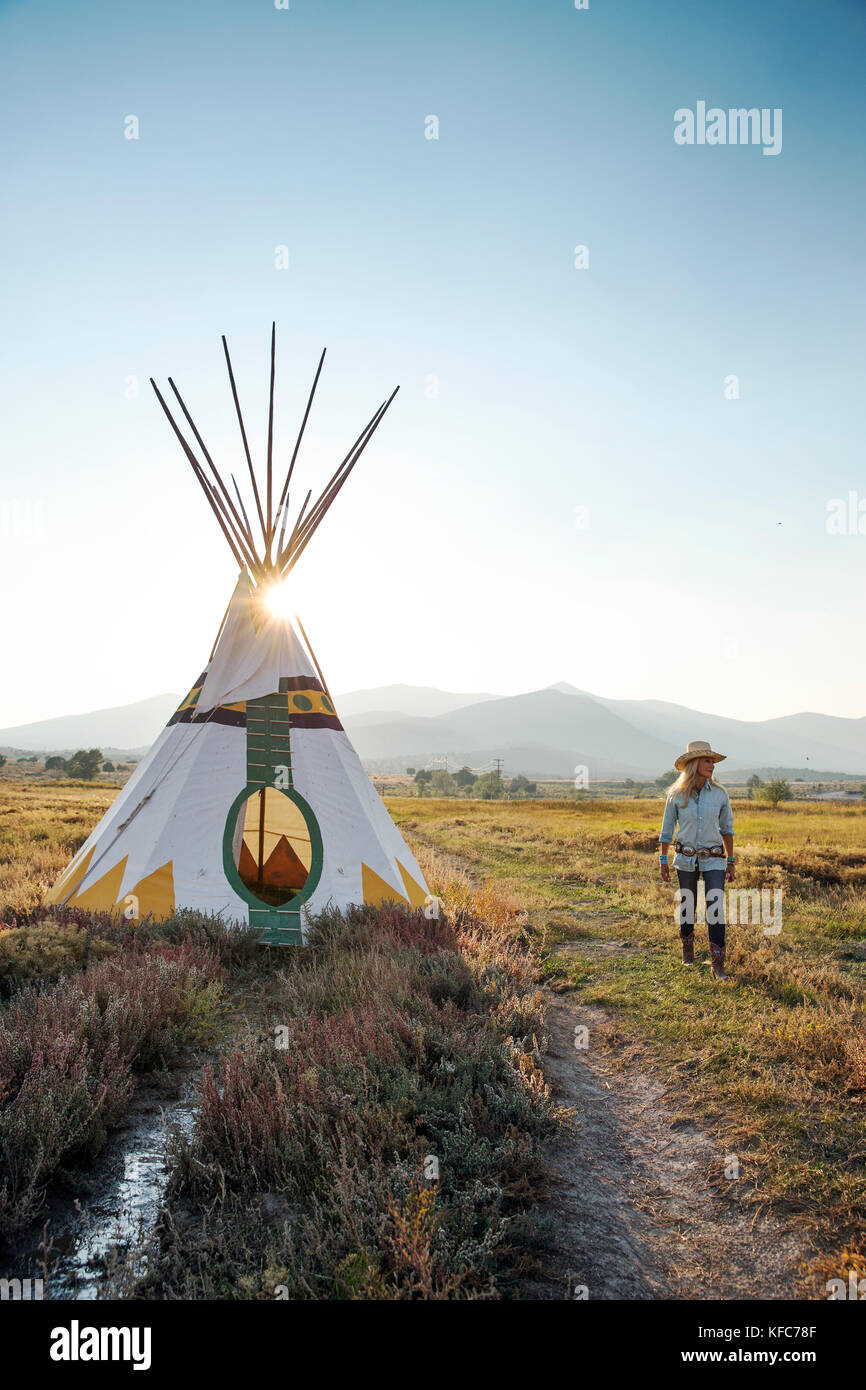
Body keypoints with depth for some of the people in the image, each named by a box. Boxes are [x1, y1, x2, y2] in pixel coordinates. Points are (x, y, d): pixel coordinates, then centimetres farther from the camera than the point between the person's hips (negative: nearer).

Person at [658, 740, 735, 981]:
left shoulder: (720, 794, -2)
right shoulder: (677, 795, -5)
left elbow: (727, 829, 8)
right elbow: (667, 829, 4)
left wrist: (730, 862, 9)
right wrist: (662, 861, 2)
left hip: (713, 860, 0)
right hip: (686, 859, 0)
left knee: (716, 910, -8)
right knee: (686, 906, 12)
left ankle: (718, 964, -1)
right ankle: (687, 949, 35)